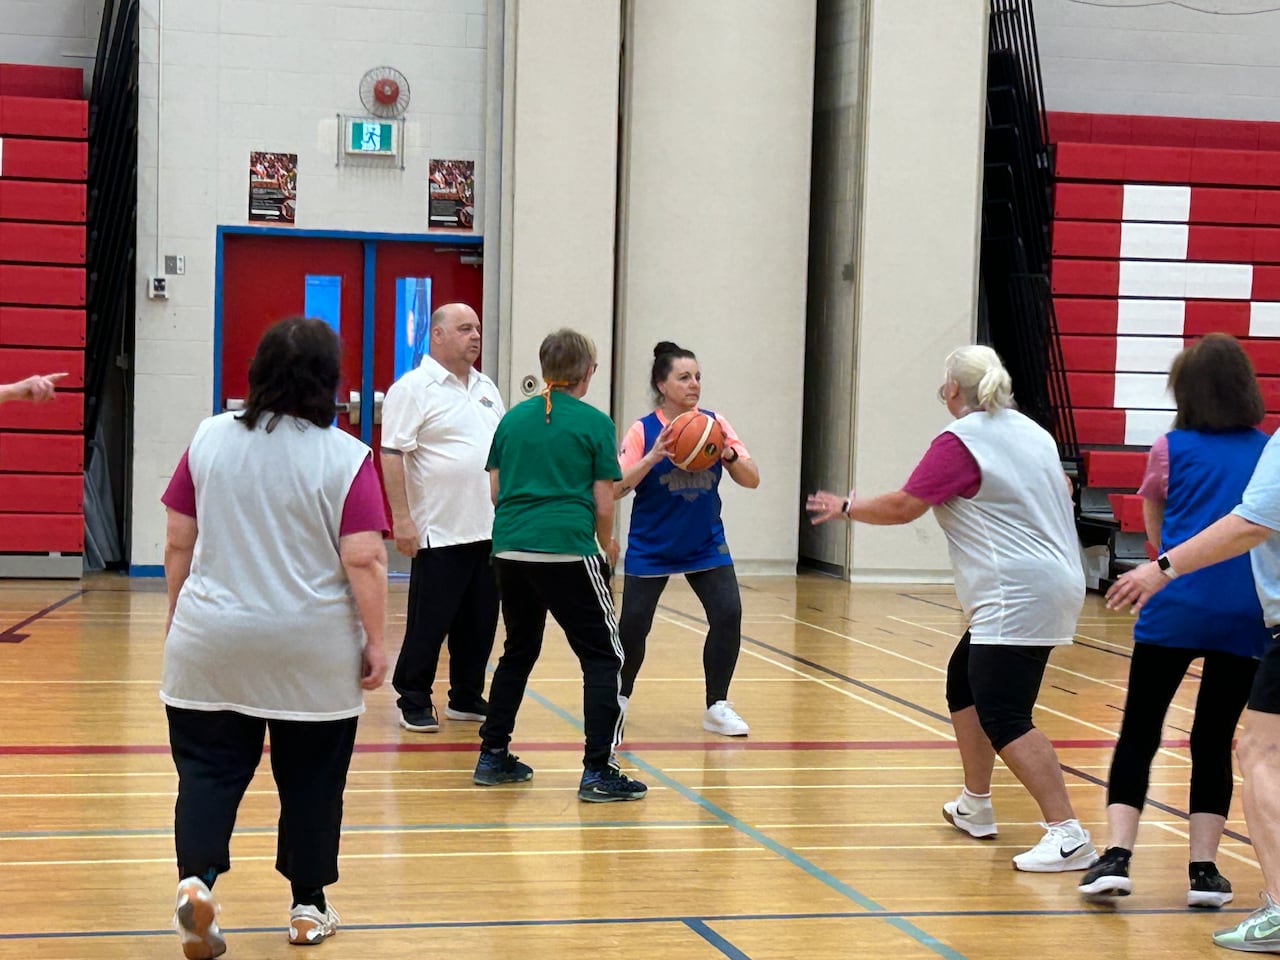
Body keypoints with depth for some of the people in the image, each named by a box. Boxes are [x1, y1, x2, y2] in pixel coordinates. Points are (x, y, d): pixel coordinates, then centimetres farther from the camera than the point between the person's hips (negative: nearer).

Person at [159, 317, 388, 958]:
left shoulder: (209, 440, -1)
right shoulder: (346, 458, -9)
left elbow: (178, 542, 4)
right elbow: (363, 560, -12)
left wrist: (177, 614, 15)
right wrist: (374, 641, -4)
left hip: (211, 645, 2)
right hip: (313, 653, -1)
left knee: (209, 769, 7)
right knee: (311, 781, 12)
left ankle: (196, 877, -13)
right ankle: (308, 906, 20)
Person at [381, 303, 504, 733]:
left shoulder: (486, 388, 14)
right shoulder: (413, 388, -8)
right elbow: (392, 455, -13)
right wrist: (401, 519, -19)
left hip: (489, 531, 7)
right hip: (440, 533, -7)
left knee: (480, 623, 11)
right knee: (429, 624, 0)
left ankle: (467, 698, 22)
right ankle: (414, 702, 11)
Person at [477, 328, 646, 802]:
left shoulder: (513, 418, 11)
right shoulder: (595, 423, -2)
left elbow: (496, 490, 14)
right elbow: (603, 504, -1)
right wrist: (607, 547, 16)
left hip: (510, 548, 5)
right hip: (568, 550, -5)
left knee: (519, 651, 21)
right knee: (603, 656, 2)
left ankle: (493, 756, 22)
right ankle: (598, 770, -5)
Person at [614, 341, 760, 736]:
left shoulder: (715, 424, -1)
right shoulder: (643, 431, -9)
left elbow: (752, 480, -4)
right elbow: (617, 487, -17)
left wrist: (729, 455, -23)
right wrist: (653, 457, -30)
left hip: (706, 545, 2)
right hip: (651, 550, -2)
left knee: (728, 615, -13)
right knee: (633, 626, 0)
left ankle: (717, 707, 0)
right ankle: (620, 697, 27)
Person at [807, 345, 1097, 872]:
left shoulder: (959, 440, -10)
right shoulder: (1030, 431, 15)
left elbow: (902, 507, -8)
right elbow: (1062, 488, 32)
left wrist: (846, 507, 9)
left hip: (1016, 598, -10)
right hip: (1057, 581, 10)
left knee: (1004, 720, -13)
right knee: (965, 683, 23)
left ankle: (1067, 835, -21)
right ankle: (975, 808, 32)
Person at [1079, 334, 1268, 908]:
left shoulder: (1171, 450, 4)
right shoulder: (1265, 452, 9)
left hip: (1176, 608, -2)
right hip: (1246, 616, 2)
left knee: (1139, 732, 2)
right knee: (1214, 741, 10)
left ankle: (1116, 856, -9)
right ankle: (1204, 869, 7)